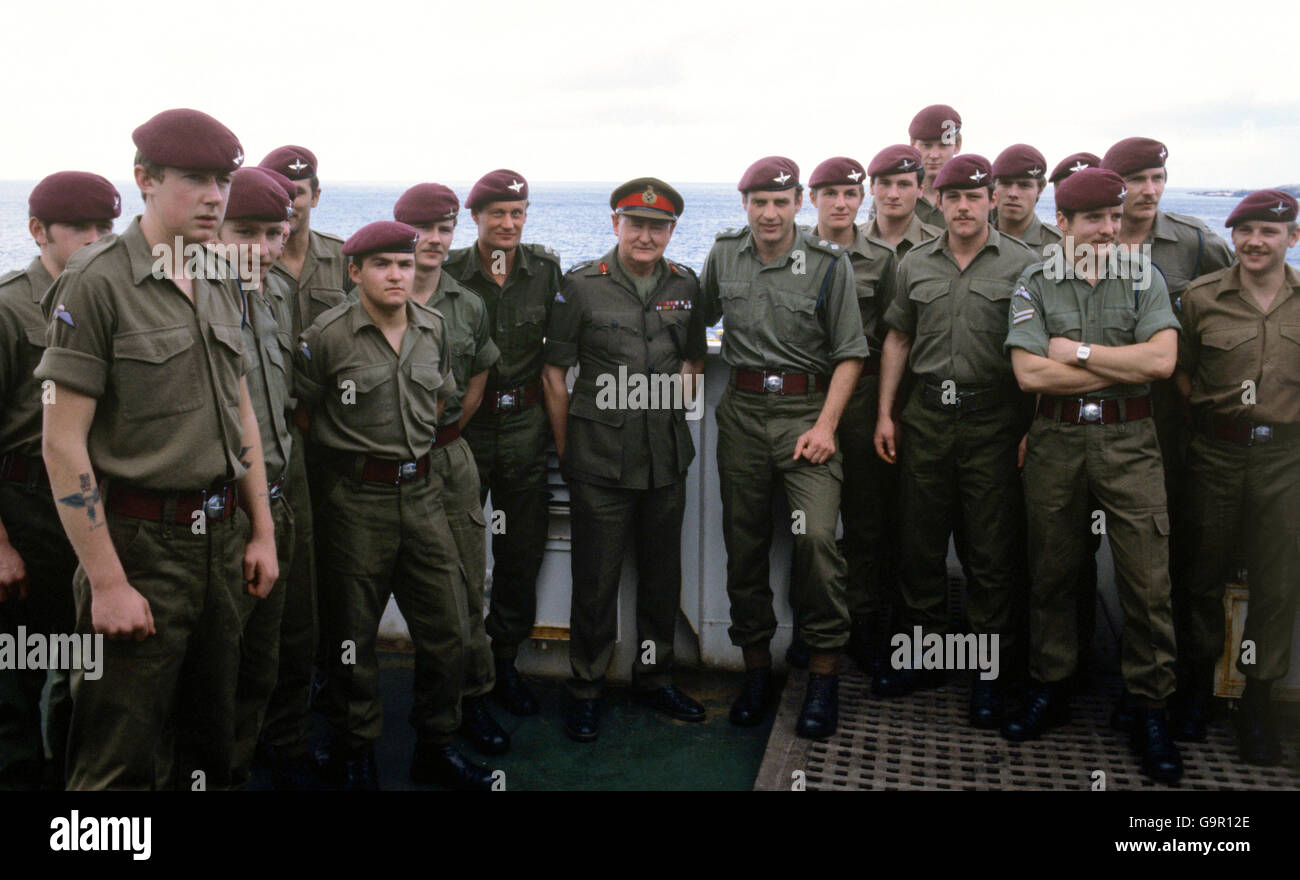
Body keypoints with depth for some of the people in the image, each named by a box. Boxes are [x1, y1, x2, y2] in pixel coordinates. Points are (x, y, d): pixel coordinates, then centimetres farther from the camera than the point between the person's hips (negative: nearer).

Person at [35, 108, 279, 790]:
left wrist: (262, 531, 14)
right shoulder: (96, 282, -11)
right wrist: (108, 581, -16)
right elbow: (63, 444, -14)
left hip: (220, 539, 7)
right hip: (139, 544, -7)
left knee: (209, 742, 18)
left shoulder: (219, 286, 11)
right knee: (120, 763, 4)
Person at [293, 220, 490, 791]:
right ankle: (353, 755, 26)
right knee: (353, 634, 7)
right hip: (356, 499, -4)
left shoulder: (434, 328, 6)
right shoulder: (326, 337, -9)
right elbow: (302, 414, 0)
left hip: (422, 492, 5)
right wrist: (350, 454, 6)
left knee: (448, 627, 7)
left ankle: (436, 747, 25)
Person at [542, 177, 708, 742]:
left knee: (662, 572, 14)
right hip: (600, 458, -4)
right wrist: (566, 451, -2)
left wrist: (680, 396, 6)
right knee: (595, 578, 4)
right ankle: (585, 690, 20)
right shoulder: (581, 286, -5)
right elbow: (554, 373, -2)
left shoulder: (685, 286, 7)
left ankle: (655, 678, 31)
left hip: (667, 456, 4)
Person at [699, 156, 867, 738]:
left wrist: (825, 425, -11)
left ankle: (824, 673, -1)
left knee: (815, 536, -17)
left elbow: (850, 353, -3)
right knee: (744, 543, 6)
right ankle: (756, 665, 21)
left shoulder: (829, 263, -3)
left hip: (807, 411, -3)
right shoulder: (724, 255, 8)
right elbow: (699, 319, 24)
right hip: (742, 411, 4)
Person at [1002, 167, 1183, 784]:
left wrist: (1077, 350, -8)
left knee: (1147, 580, -1)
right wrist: (1126, 366, -6)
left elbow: (1161, 359, -9)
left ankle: (1150, 709, 14)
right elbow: (1030, 374, -9)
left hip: (1129, 440, 0)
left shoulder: (1144, 281, 6)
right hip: (1057, 439, 0)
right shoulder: (1035, 286, 3)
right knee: (1052, 572, 9)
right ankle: (1049, 690, 24)